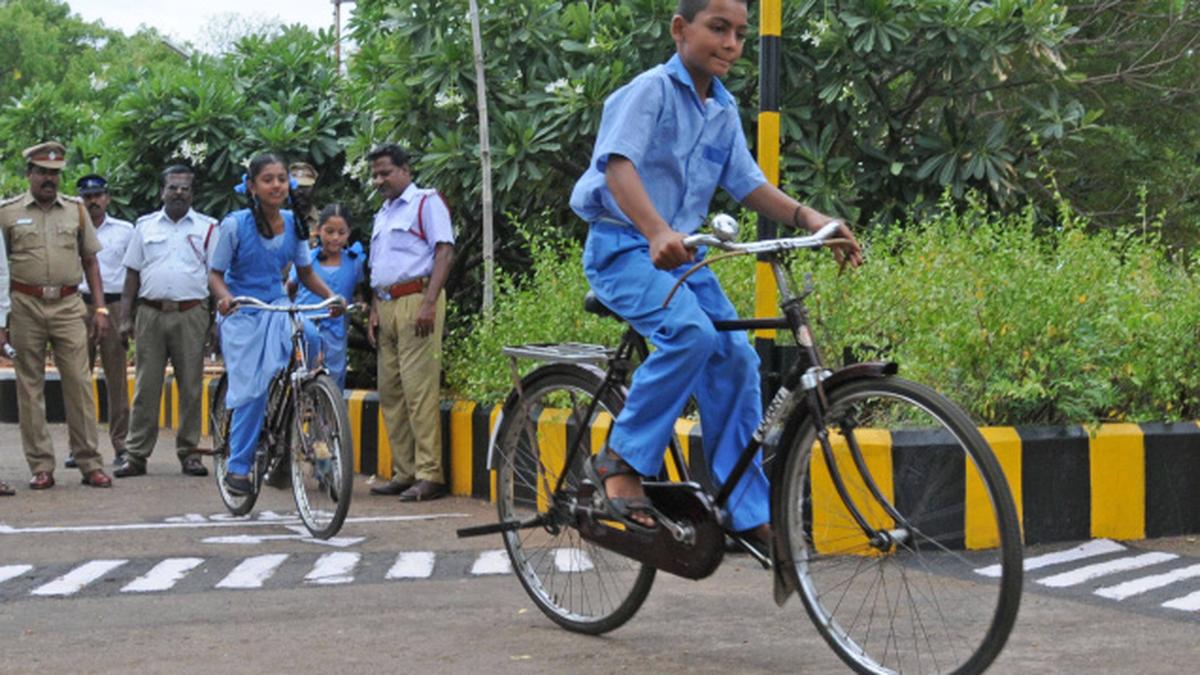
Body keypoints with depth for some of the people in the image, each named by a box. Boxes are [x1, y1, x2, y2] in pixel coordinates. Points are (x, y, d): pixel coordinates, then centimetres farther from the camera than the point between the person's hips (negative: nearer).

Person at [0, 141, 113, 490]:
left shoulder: (75, 210, 11)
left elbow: (90, 261, 15)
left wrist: (100, 307, 7)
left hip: (68, 305, 1)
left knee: (79, 383, -3)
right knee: (30, 388, 2)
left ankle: (90, 463, 1)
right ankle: (41, 466, 6)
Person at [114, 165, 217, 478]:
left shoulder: (207, 228, 8)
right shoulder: (146, 226, 13)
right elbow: (132, 274, 12)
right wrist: (126, 318, 5)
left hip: (190, 314, -1)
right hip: (150, 313, 1)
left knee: (191, 387, 1)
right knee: (146, 387, 1)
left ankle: (189, 453, 9)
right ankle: (136, 455, 3)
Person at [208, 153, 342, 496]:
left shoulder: (293, 224, 2)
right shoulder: (235, 224, -9)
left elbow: (305, 272, 11)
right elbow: (215, 273, -4)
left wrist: (330, 295, -7)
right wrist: (225, 297, -26)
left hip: (278, 310, 3)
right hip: (242, 314, -3)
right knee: (251, 387, -13)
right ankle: (238, 467, 3)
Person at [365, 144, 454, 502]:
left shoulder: (426, 202, 2)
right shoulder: (382, 214, 25)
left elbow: (444, 251, -9)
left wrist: (429, 304, -18)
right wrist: (374, 311, 14)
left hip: (416, 301, -8)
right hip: (386, 306, 8)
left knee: (419, 388, -13)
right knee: (389, 392, 6)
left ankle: (429, 475, -14)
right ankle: (404, 472, 11)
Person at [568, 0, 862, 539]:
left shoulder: (724, 111, 11)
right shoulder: (651, 90, -11)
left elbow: (747, 184, 9)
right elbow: (618, 164, -26)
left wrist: (807, 217, -9)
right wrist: (657, 232, -43)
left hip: (681, 254, 7)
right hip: (623, 247, -7)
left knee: (736, 358, -5)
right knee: (691, 332, -31)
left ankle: (747, 514, 1)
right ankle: (621, 463, -17)